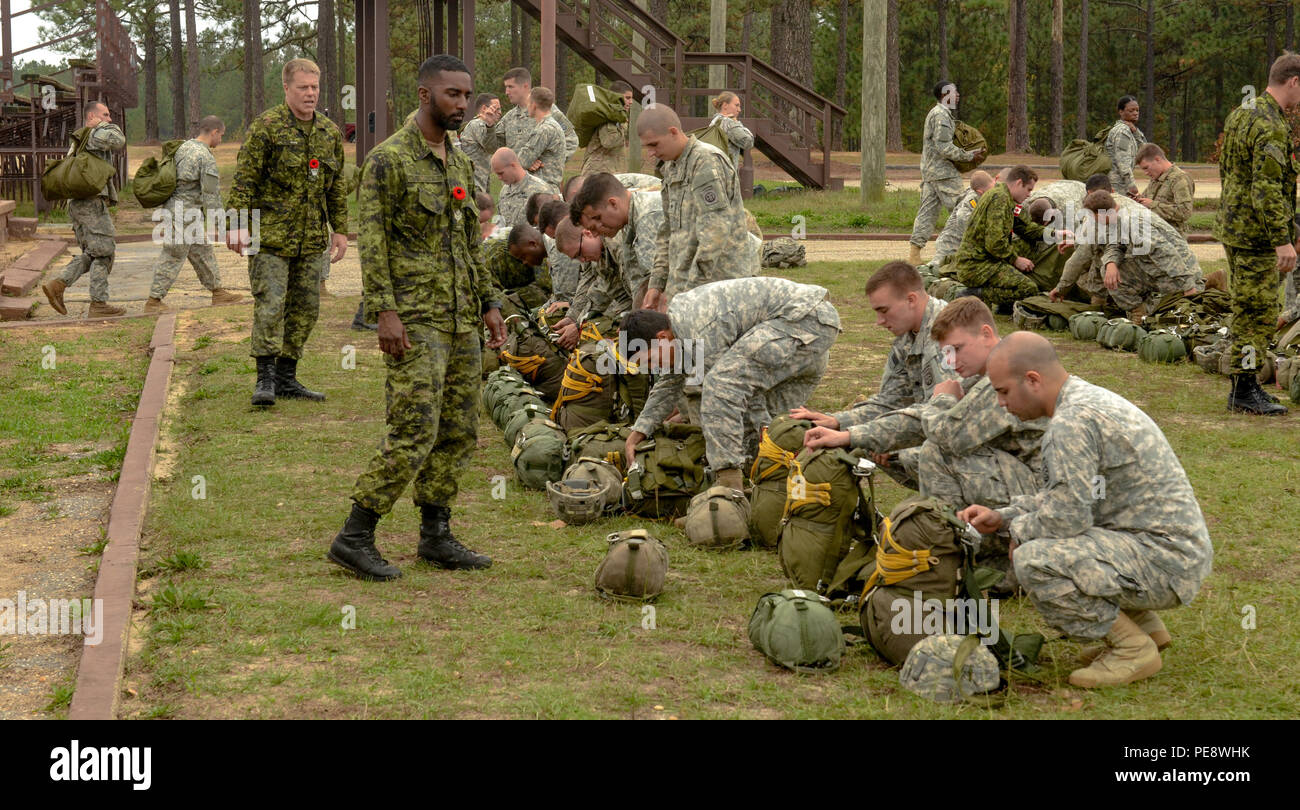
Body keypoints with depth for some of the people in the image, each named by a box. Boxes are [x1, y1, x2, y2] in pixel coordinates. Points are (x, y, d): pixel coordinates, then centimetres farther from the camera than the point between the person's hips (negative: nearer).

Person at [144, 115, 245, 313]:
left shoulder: (183, 147, 9)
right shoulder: (206, 157, -18)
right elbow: (211, 195, -18)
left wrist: (164, 205, 25)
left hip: (173, 206, 10)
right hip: (186, 213, -10)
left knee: (202, 252, 16)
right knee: (173, 258, -2)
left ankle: (217, 292, 24)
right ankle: (153, 301, 3)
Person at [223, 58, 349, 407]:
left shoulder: (330, 132, 11)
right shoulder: (266, 127, -6)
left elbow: (337, 186, 18)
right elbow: (244, 179, -8)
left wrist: (340, 230, 14)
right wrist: (237, 224, -15)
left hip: (312, 239, 6)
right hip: (271, 234, -6)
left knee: (305, 307, 8)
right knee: (270, 304, -10)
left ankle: (286, 377, 17)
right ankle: (265, 378, -5)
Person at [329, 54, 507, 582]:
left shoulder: (461, 164, 15)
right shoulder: (389, 159, -8)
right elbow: (371, 240, -12)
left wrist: (489, 303, 15)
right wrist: (384, 310, -20)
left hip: (461, 321, 8)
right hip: (415, 320, -8)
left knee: (458, 432, 9)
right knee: (414, 432, -13)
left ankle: (436, 536, 18)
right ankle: (354, 538, -4)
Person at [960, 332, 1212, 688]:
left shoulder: (1072, 422, -21)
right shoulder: (1087, 398, 12)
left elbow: (1067, 517, -22)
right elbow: (1067, 497, 21)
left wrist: (1019, 529, -3)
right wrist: (1002, 516, 10)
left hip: (1164, 561, -11)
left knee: (1034, 560, -25)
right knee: (1032, 534, 22)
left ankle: (1134, 649, -7)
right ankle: (1144, 624, 20)